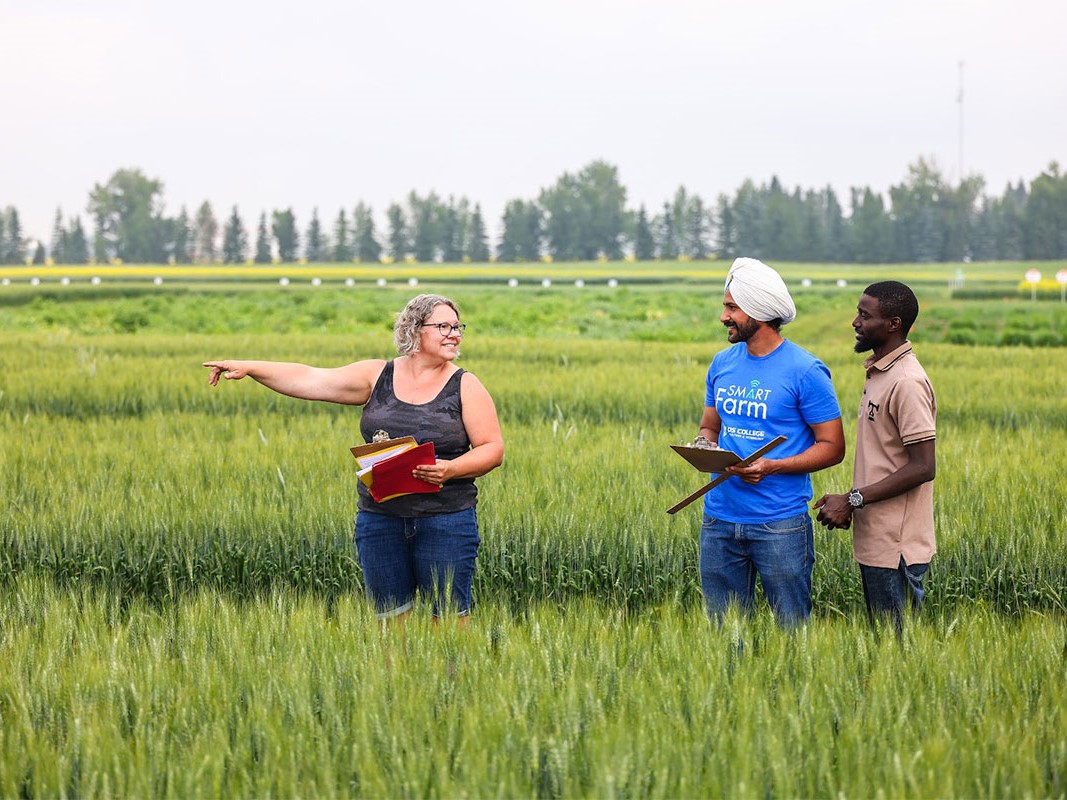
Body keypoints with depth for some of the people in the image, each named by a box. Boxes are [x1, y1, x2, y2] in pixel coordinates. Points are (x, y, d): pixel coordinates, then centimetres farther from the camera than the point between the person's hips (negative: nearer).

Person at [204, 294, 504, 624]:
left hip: (445, 520, -2)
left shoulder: (465, 387, 2)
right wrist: (248, 368, -4)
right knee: (390, 615, 5)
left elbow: (492, 449, -1)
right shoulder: (377, 376, 6)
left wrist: (450, 470, -19)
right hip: (380, 519, 2)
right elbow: (310, 380, 4)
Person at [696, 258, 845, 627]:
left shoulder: (805, 371, -9)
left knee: (793, 629, 2)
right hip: (720, 518, 6)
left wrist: (772, 467, -21)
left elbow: (832, 447, -8)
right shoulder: (723, 364, 9)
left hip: (780, 523, -5)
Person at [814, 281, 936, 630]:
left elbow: (923, 467, -21)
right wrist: (848, 502, 8)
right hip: (874, 539, 10)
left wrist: (852, 500, -18)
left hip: (895, 548, -10)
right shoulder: (878, 372, 14)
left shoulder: (907, 383, -17)